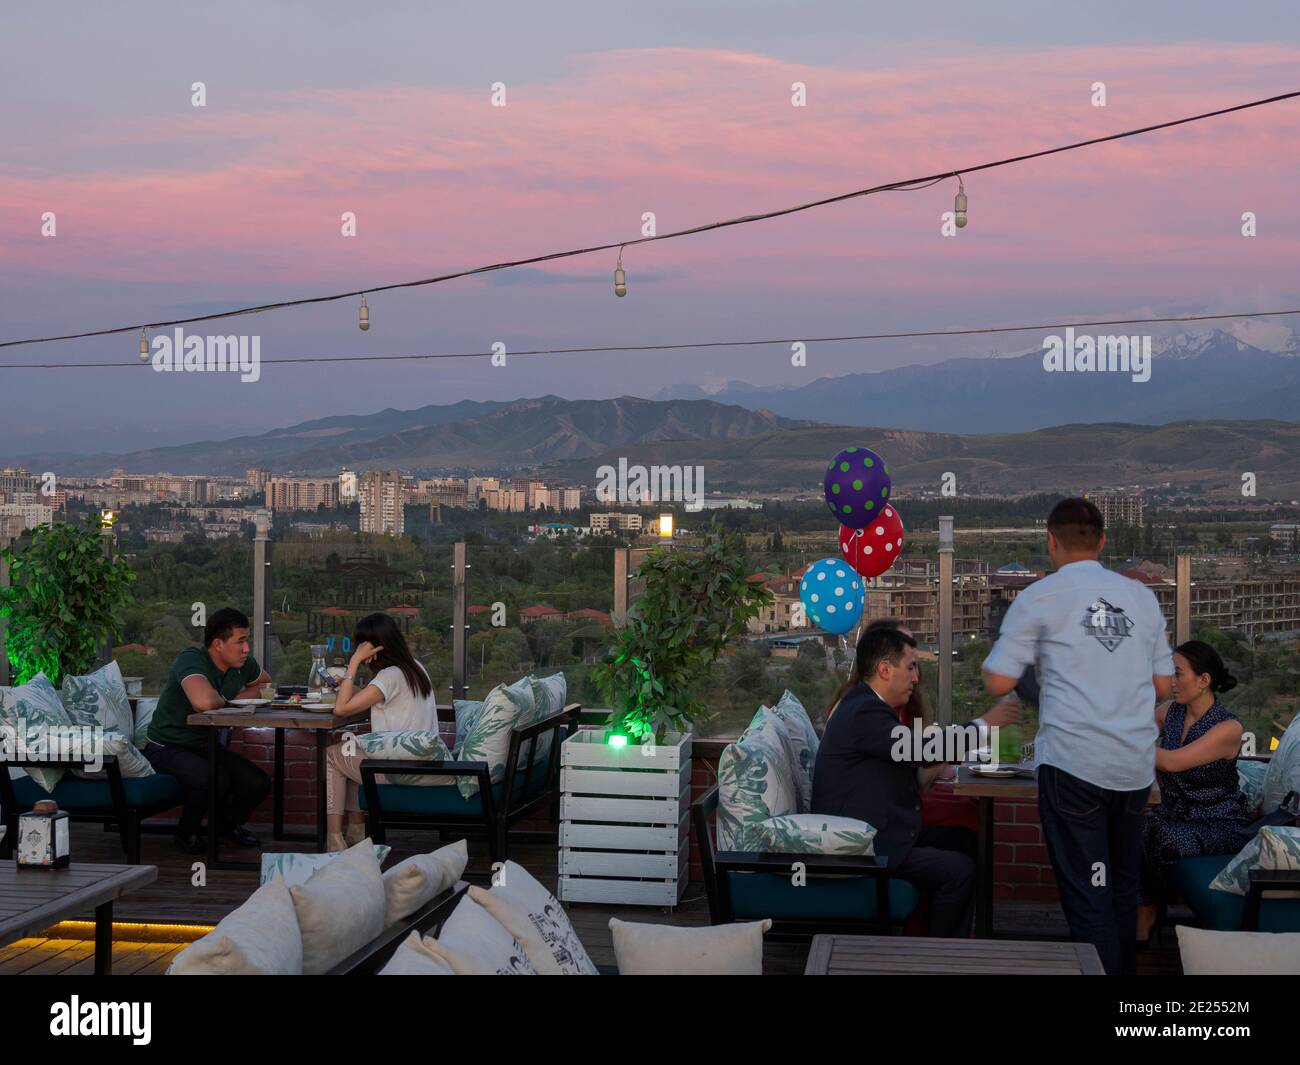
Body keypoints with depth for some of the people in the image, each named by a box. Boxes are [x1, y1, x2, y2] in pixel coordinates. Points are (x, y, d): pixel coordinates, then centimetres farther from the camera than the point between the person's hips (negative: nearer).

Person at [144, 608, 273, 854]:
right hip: (167, 748, -7)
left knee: (259, 784, -12)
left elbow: (266, 683, 21)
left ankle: (227, 824, 21)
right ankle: (187, 833, -3)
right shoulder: (190, 660, -26)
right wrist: (222, 700, -19)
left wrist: (237, 699, -1)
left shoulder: (242, 664, -2)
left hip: (207, 747, 7)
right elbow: (205, 702, -45)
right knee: (215, 781, -34)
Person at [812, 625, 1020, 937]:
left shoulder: (862, 704, 14)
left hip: (878, 832, 11)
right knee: (960, 870, -16)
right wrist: (985, 723, -16)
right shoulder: (864, 712, -20)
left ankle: (957, 943, 21)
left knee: (962, 840, 15)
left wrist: (923, 774, 2)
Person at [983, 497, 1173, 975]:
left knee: (1086, 895, -1)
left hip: (1073, 762, -4)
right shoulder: (1142, 597, 11)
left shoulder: (1040, 597, -1)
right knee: (1123, 889, 16)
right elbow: (1162, 686, 15)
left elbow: (998, 682, -2)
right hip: (1135, 765, 4)